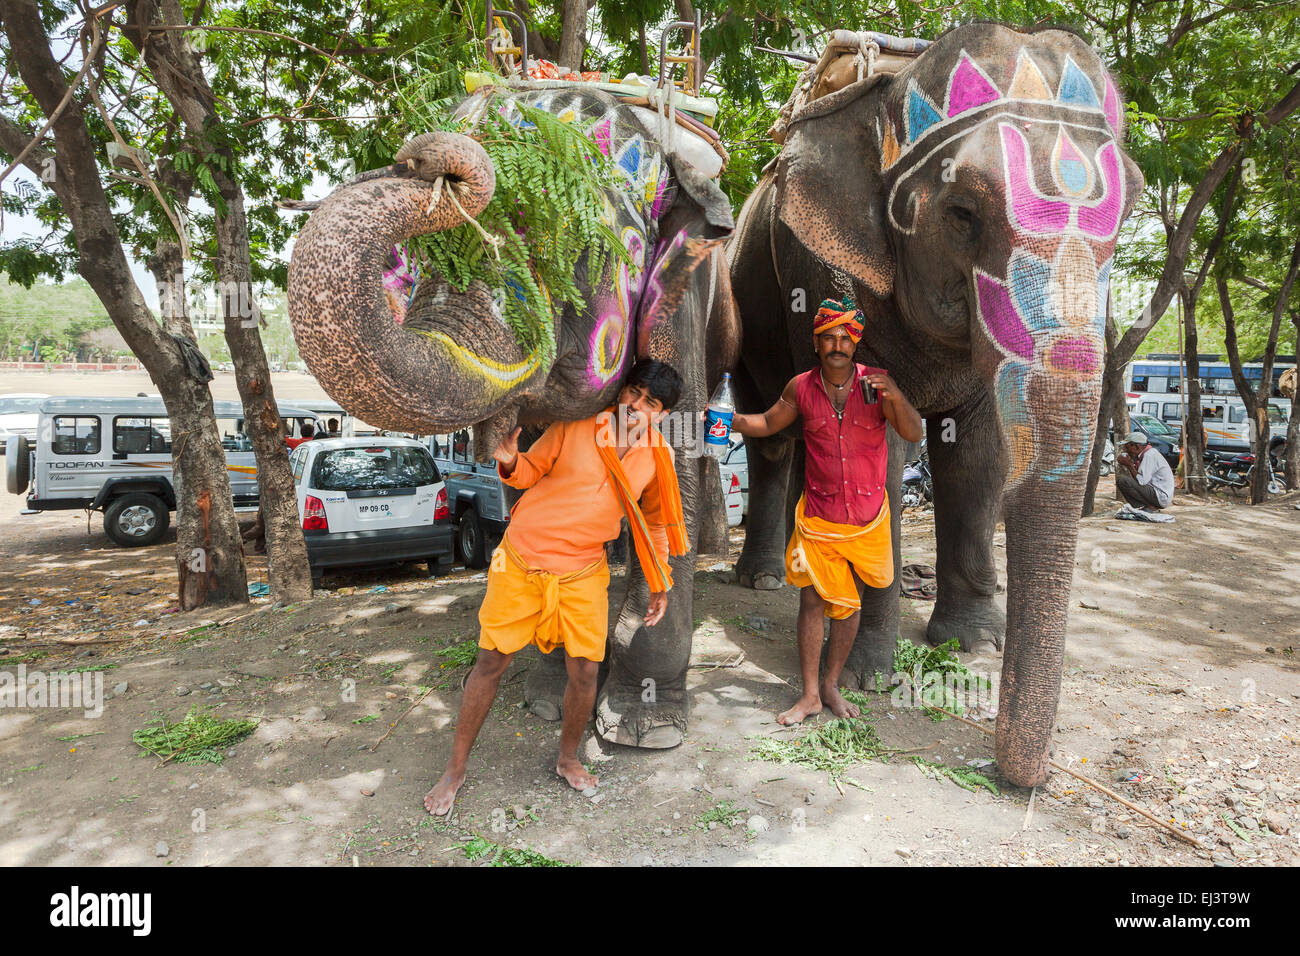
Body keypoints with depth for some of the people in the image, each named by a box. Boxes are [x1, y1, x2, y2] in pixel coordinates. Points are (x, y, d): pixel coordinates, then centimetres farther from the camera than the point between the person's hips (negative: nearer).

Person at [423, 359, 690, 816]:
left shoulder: (657, 457, 0)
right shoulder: (575, 426, -10)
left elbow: (653, 521, 12)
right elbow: (533, 469, 1)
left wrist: (659, 584, 15)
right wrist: (509, 462, -22)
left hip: (582, 573, 2)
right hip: (522, 559, -2)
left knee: (585, 672, 0)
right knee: (491, 662, 4)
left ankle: (567, 758, 30)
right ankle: (455, 769, 22)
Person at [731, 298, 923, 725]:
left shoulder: (874, 384, -9)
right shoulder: (802, 387, -4)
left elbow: (913, 434, -15)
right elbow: (769, 423, 10)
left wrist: (896, 396, -33)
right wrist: (731, 420, -8)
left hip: (868, 517, 0)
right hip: (818, 516, 0)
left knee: (850, 603, 13)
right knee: (812, 603, 1)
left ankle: (831, 685, 30)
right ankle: (809, 695, 16)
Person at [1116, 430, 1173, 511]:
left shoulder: (1149, 455, -16)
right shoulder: (1143, 454, 12)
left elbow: (1141, 481, -22)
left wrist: (1129, 464, -14)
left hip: (1161, 496, -10)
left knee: (1121, 480, -20)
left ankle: (1149, 507, -12)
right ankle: (1151, 505, 9)